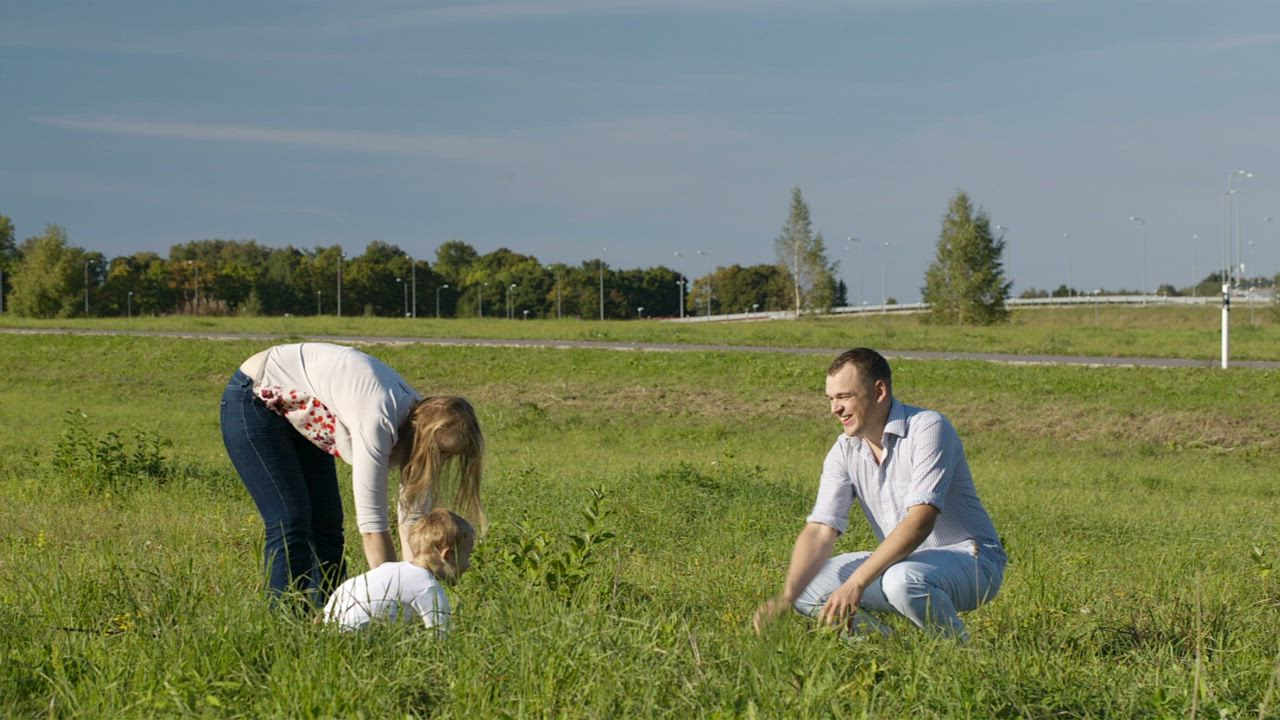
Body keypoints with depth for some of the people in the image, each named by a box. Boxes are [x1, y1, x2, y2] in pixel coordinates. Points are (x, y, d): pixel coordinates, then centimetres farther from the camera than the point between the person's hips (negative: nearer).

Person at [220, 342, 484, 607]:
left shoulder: (418, 416, -13)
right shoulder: (378, 421, -37)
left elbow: (413, 515, -10)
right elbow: (371, 519, -36)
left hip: (301, 413, 8)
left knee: (327, 525, 2)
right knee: (290, 525, -13)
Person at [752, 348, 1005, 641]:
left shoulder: (928, 429, -20)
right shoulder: (844, 452, 0)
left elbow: (920, 521, -30)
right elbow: (820, 531, -8)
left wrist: (857, 583, -37)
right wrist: (787, 596, -26)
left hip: (971, 559, -7)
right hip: (906, 560, 7)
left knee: (903, 580, -38)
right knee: (807, 583, -5)